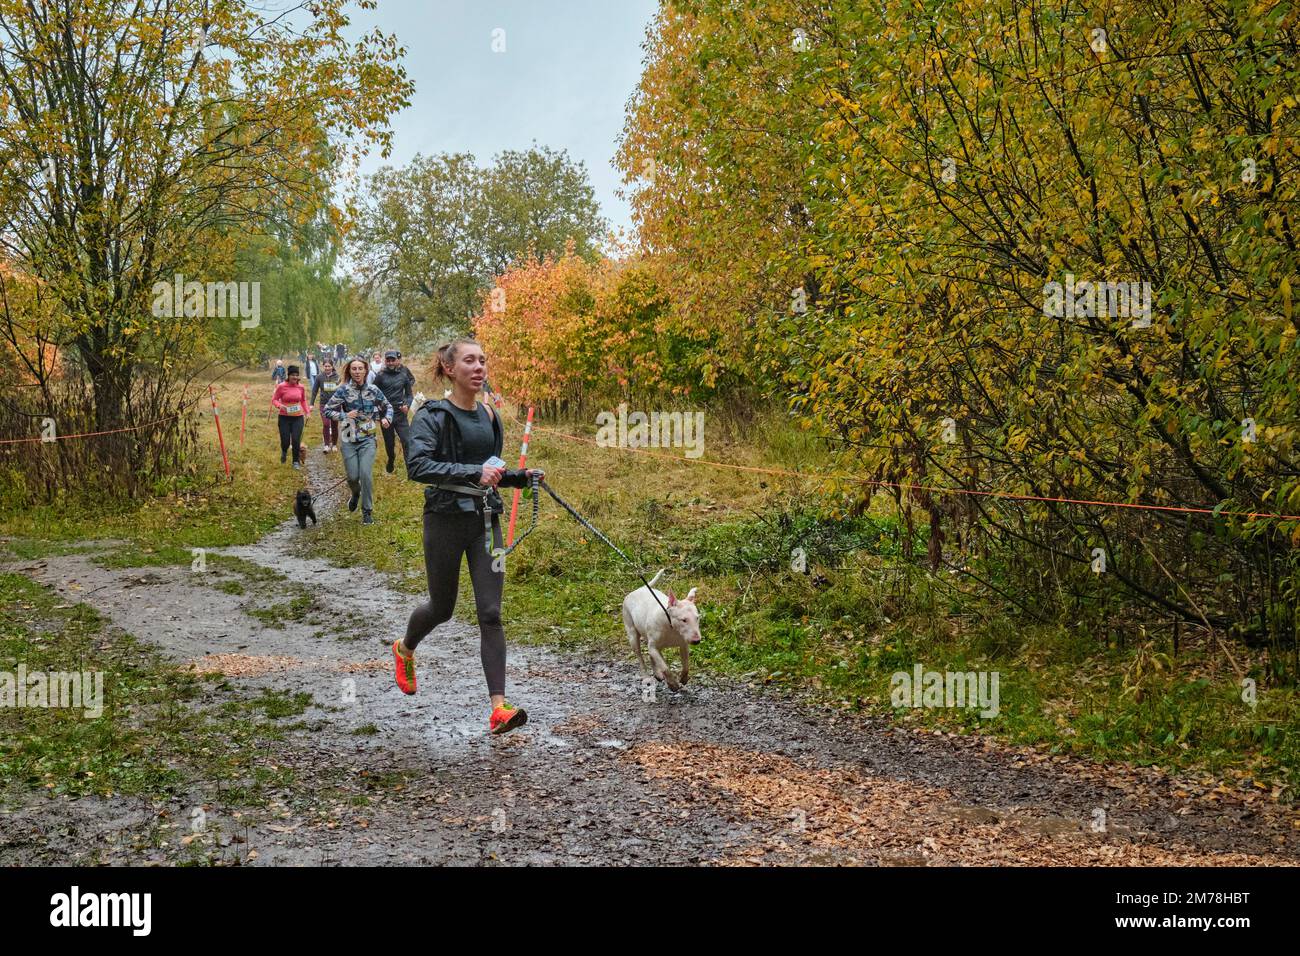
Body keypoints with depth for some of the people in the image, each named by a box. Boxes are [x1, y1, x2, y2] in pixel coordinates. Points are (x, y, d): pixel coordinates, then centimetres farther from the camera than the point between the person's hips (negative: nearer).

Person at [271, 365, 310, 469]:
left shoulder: (301, 387, 3)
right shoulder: (281, 386, -8)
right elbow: (274, 399, -2)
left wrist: (307, 412, 7)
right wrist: (279, 405, -21)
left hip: (298, 417, 2)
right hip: (284, 417, -2)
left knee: (296, 440, -4)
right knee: (285, 441, -1)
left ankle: (296, 462, 14)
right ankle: (284, 451, 36)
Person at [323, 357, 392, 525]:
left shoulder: (373, 390, 0)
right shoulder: (343, 390, -5)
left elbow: (387, 407, 15)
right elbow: (327, 410, -1)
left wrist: (387, 419, -6)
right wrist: (345, 415, -15)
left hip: (367, 439, 0)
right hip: (348, 440, 0)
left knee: (365, 474, -12)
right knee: (353, 476, 0)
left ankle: (367, 511, 4)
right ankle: (356, 493, 38)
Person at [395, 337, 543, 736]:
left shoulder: (488, 416, 11)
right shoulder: (433, 415, -9)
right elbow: (417, 466, -24)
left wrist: (519, 475, 5)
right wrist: (472, 473, -30)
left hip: (486, 520, 4)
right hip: (446, 520, -4)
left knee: (490, 612, -5)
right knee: (442, 607, 11)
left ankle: (498, 707, -7)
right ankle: (405, 649, 46)